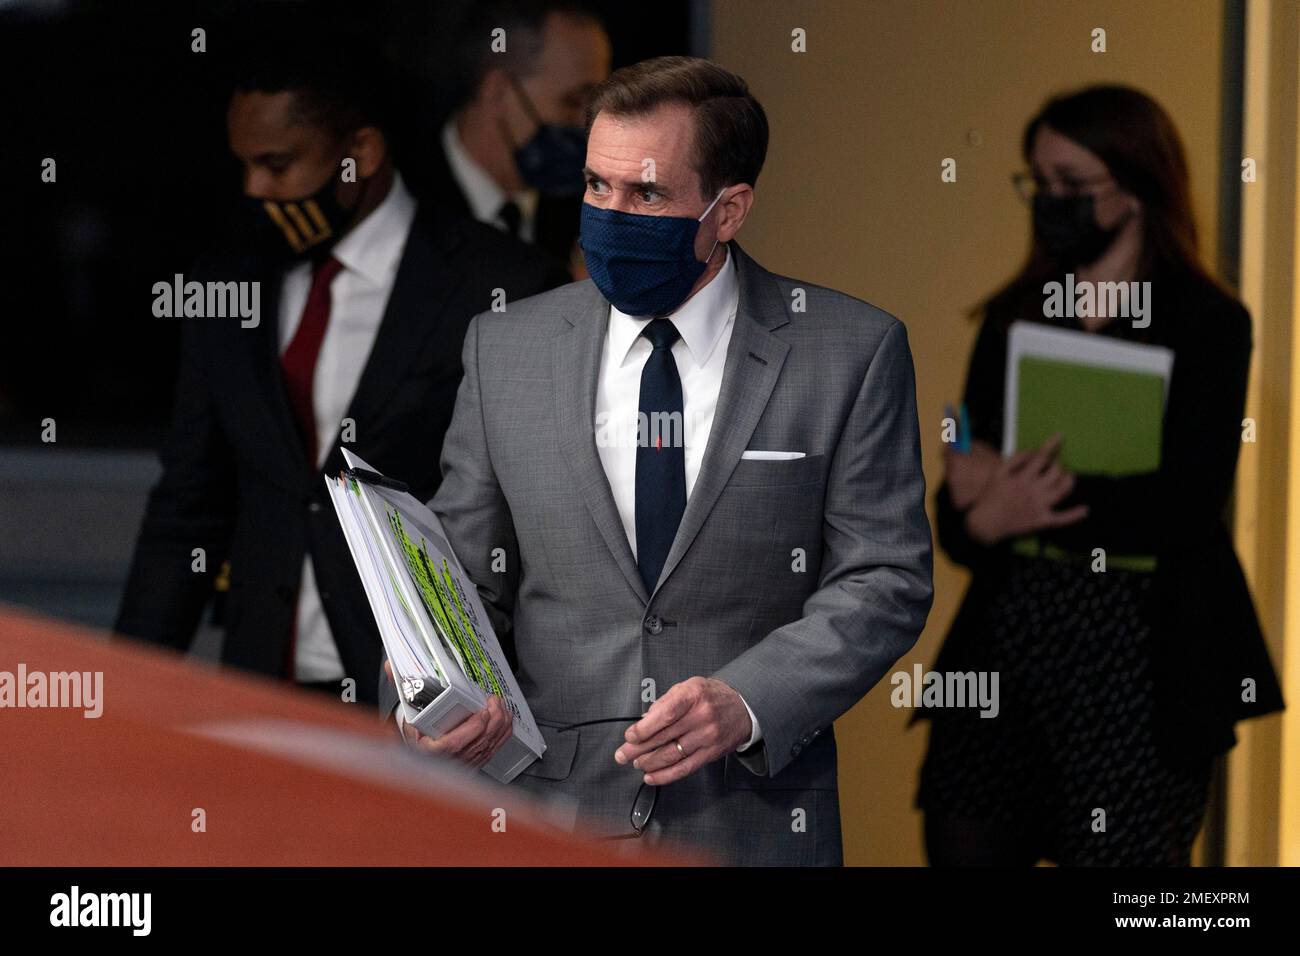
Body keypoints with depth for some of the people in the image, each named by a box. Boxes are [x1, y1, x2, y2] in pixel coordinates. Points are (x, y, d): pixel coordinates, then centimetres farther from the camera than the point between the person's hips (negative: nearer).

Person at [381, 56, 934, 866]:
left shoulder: (852, 352, -4)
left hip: (754, 822, -2)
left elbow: (882, 581, -7)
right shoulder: (505, 351, 2)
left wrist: (748, 702, -22)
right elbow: (463, 581, 4)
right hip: (552, 817, 2)